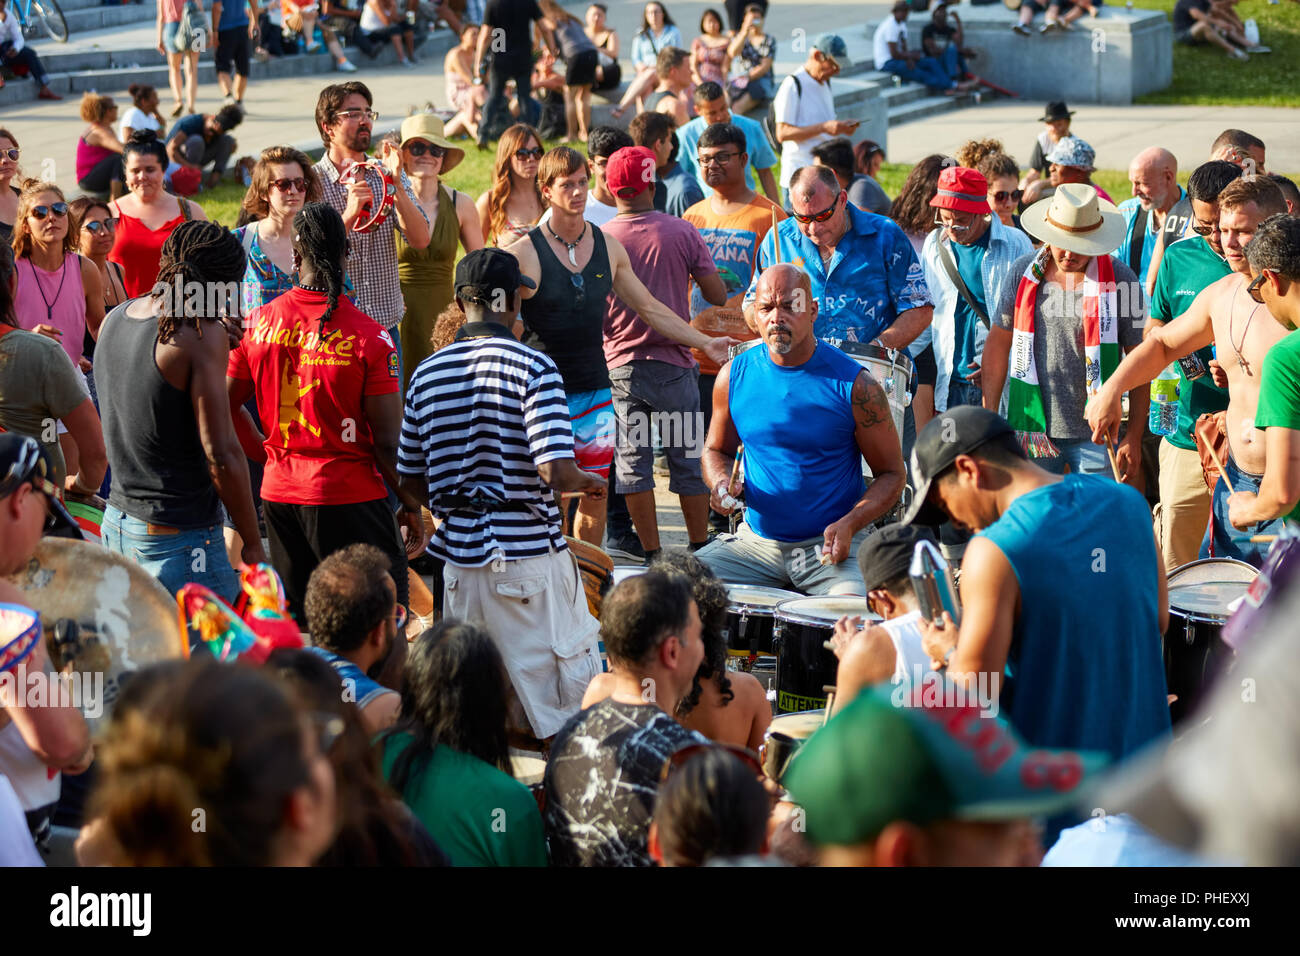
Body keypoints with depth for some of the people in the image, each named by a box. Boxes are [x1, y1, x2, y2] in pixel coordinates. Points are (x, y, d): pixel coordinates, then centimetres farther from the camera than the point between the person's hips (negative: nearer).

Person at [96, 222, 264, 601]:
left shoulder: (114, 318, 8)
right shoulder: (202, 332, -15)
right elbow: (221, 453, -18)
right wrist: (253, 544, -10)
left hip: (116, 524, 8)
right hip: (179, 538, -8)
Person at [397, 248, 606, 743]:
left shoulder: (427, 373, 5)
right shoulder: (532, 367, -11)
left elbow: (411, 481, 11)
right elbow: (556, 472, -19)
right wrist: (587, 481, 2)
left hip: (459, 557, 5)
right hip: (530, 554, -5)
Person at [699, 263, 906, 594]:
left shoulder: (854, 384, -8)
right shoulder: (734, 376, 2)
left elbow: (891, 474, -2)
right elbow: (717, 449, 19)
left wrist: (849, 524, -18)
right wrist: (721, 483, -5)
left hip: (829, 544, -4)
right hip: (755, 539, 4)